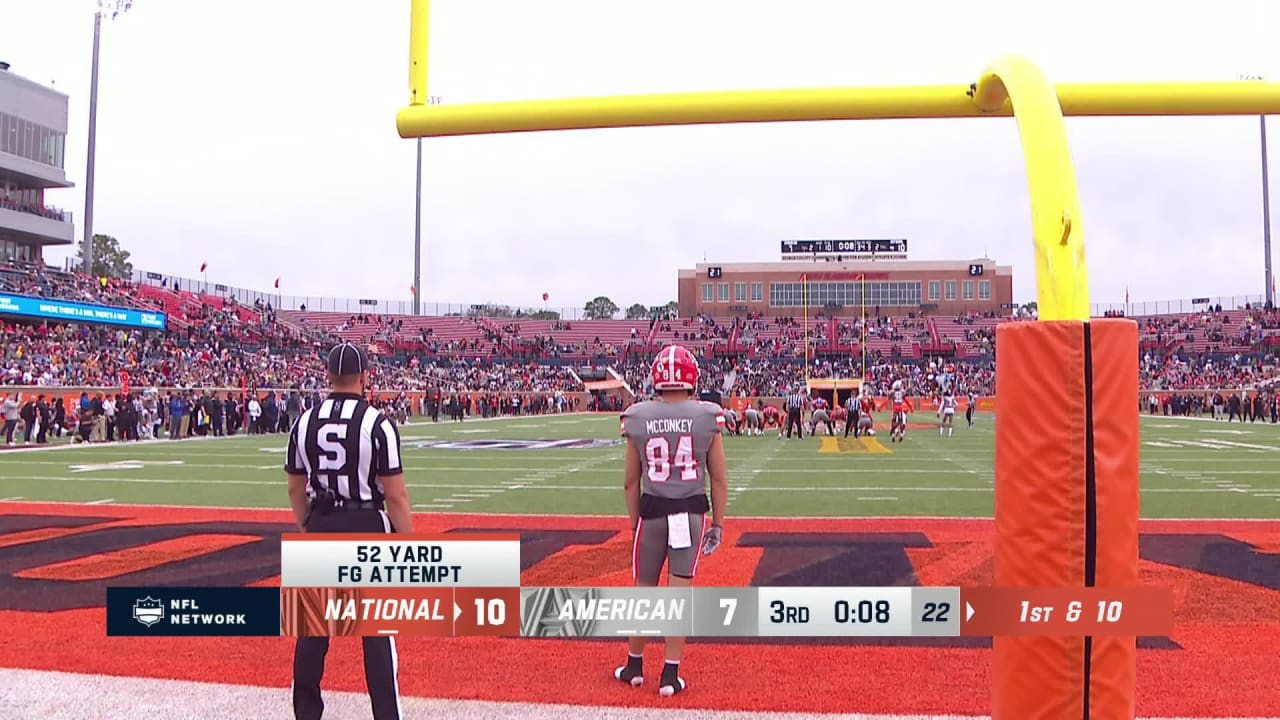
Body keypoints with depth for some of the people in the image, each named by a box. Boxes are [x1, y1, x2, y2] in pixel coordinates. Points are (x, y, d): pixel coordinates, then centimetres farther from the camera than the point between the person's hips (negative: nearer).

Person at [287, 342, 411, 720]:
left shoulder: (304, 422, 1)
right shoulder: (377, 424, -14)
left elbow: (296, 490, 9)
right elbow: (395, 495, -13)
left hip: (321, 526, 5)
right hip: (367, 526, -4)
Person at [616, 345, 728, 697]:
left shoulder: (637, 418, -5)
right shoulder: (708, 417, -7)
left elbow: (631, 481, 1)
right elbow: (718, 478, -3)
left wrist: (635, 523, 12)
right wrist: (718, 523, 8)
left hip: (651, 511, 1)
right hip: (691, 512, -1)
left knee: (644, 589, 16)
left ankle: (634, 665, 30)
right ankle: (671, 675, 13)